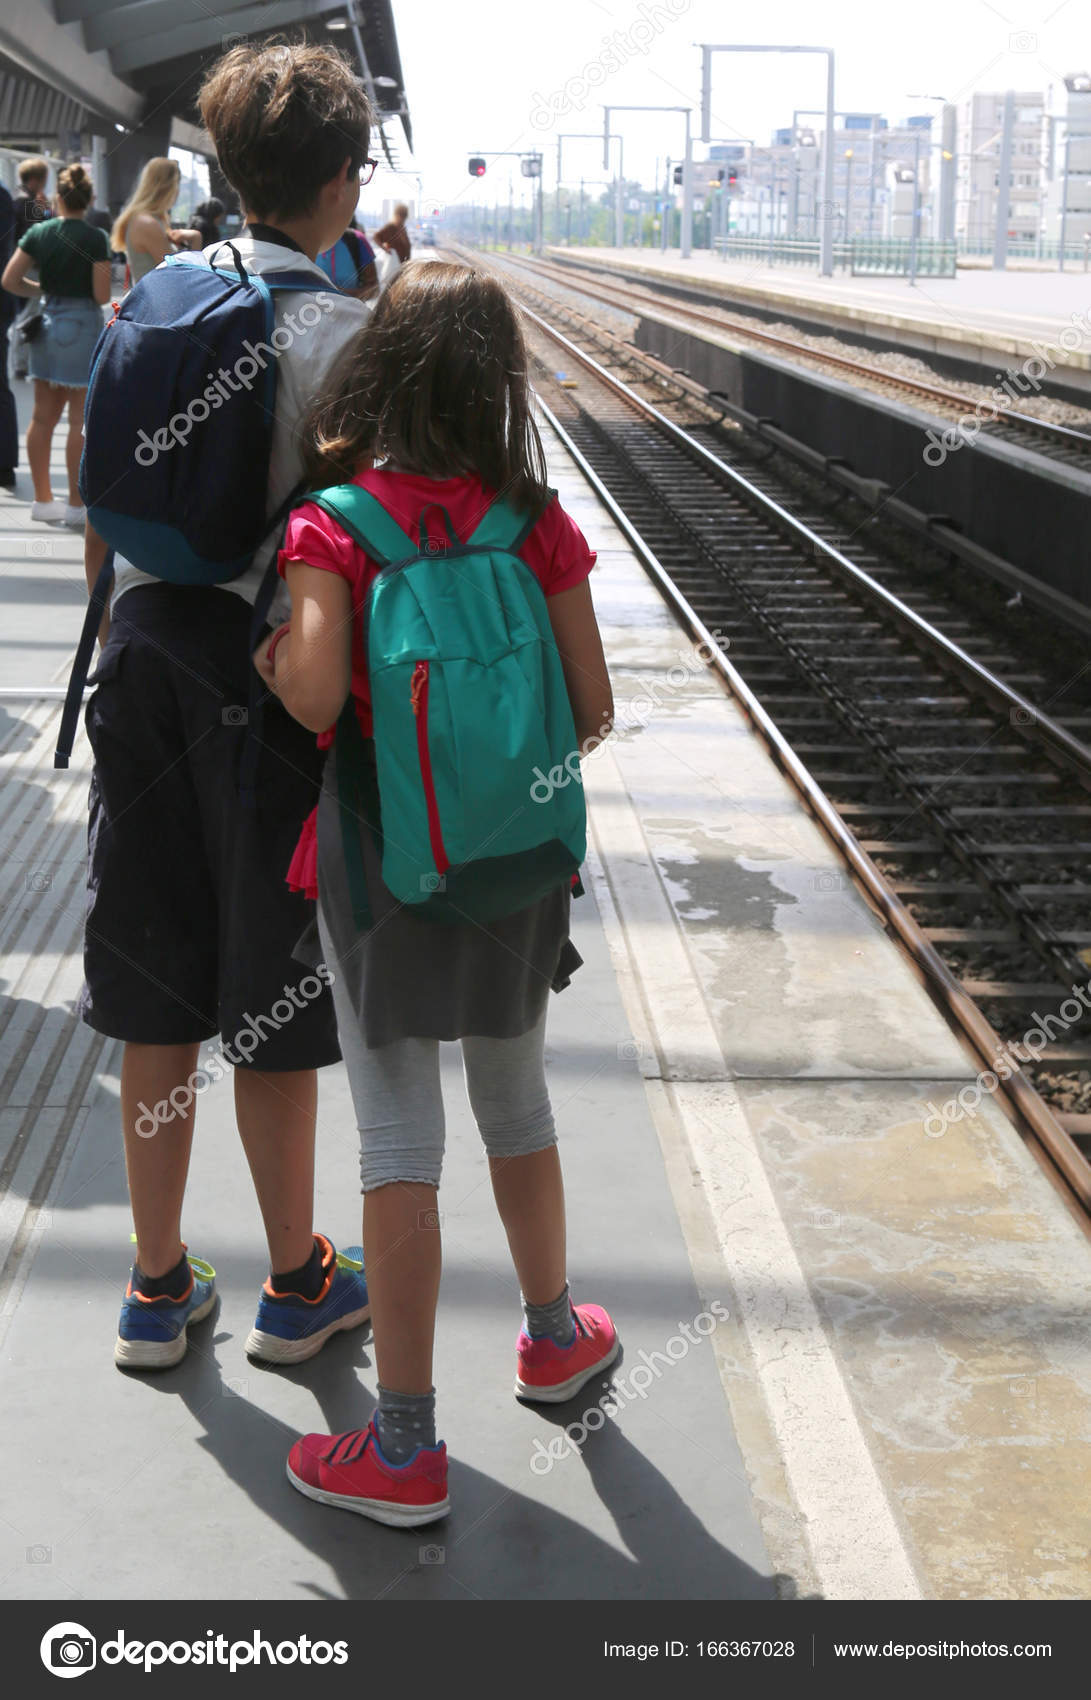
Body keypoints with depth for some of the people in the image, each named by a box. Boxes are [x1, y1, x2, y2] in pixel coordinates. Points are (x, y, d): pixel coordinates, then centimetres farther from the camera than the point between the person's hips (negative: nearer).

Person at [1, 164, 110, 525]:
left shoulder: (38, 232, 1)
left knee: (43, 416, 11)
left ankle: (42, 499, 17)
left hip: (48, 321, 5)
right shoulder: (95, 239, -11)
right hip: (82, 324, -5)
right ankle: (76, 505, 4)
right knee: (81, 420, 1)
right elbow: (102, 295, -15)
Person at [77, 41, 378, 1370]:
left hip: (150, 655, 5)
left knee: (157, 993, 13)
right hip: (272, 665, -5)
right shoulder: (339, 330, -12)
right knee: (274, 1007, 8)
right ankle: (296, 1284, 26)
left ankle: (158, 1287, 24)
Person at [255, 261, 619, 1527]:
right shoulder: (539, 525, -5)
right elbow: (593, 711, -5)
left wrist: (267, 659, -4)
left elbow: (315, 698, -26)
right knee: (516, 1104, 23)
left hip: (380, 870, -3)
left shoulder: (334, 526, -13)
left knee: (399, 1141, 4)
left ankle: (404, 1447, 12)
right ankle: (553, 1335, 43)